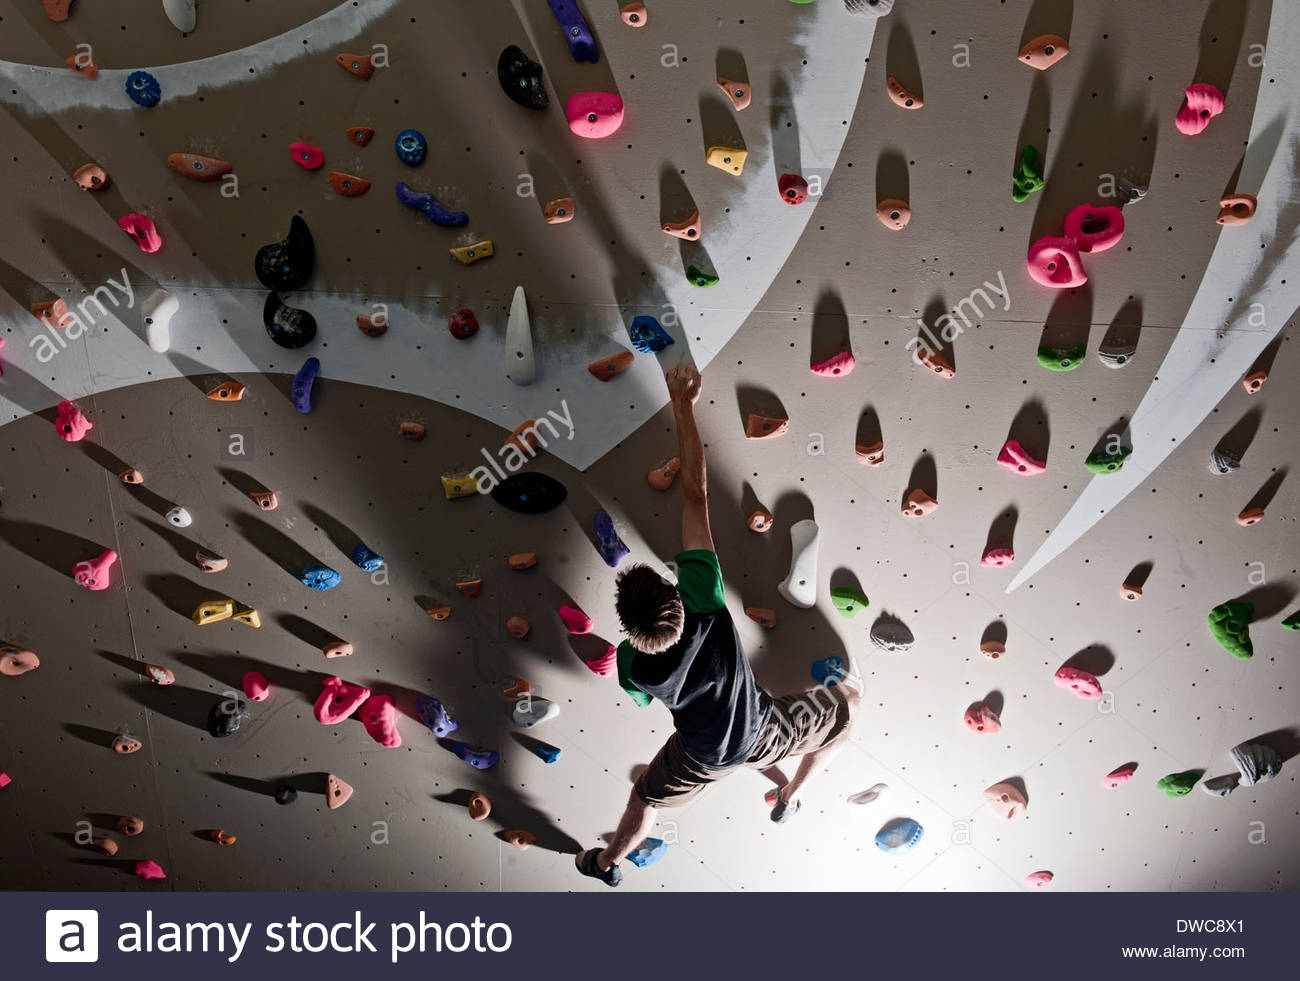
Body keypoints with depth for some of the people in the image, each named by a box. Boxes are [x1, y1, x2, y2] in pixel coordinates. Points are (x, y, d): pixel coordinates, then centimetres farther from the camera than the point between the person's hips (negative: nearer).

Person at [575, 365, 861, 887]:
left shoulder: (632, 667, -34)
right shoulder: (703, 605, -42)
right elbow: (696, 493, -43)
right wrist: (683, 404, -40)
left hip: (703, 757, 1)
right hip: (766, 732, -1)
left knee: (647, 796, 30)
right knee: (846, 705, 26)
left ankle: (607, 863, 57)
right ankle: (789, 797, 43)